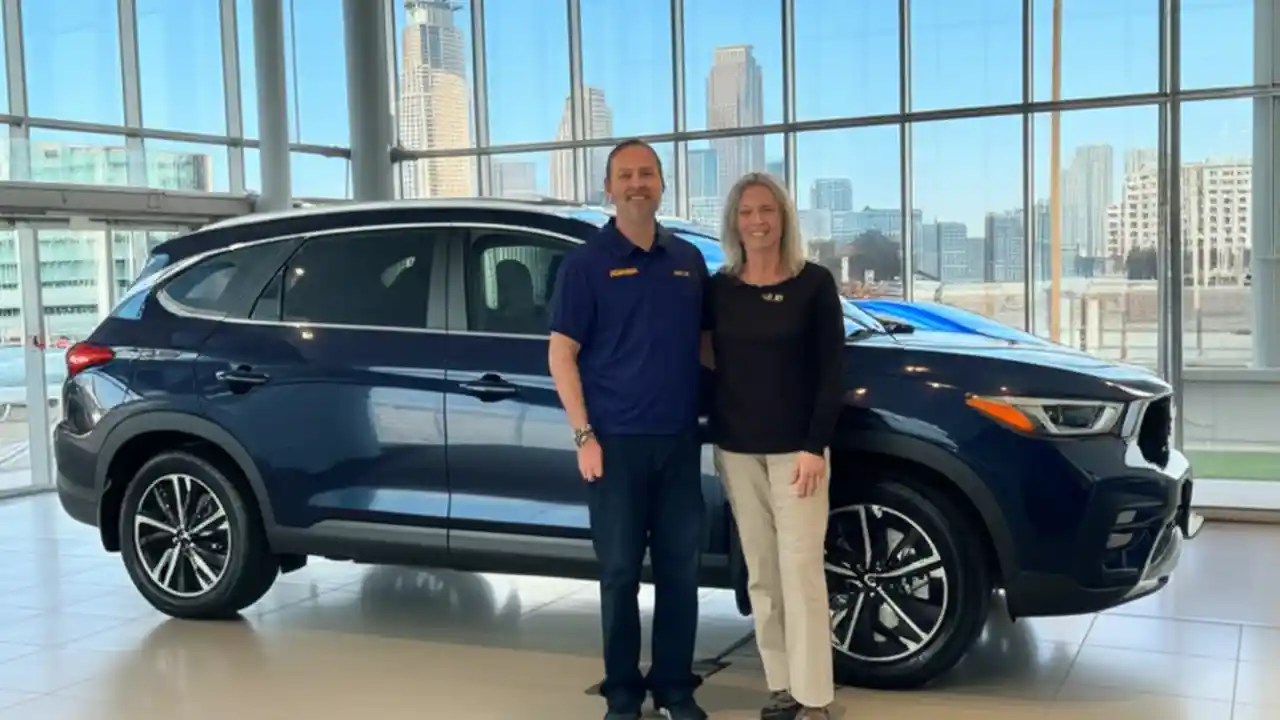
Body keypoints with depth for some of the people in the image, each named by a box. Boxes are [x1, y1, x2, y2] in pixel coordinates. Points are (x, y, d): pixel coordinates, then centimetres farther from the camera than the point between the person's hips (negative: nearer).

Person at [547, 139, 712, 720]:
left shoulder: (689, 259, 11)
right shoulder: (586, 262, -2)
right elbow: (562, 354, -5)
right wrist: (584, 435, -12)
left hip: (680, 441, 4)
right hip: (617, 443, -4)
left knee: (680, 569, 9)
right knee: (621, 572, 5)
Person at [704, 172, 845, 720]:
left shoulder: (814, 283, -2)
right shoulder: (719, 288, 6)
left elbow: (833, 371, -4)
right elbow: (712, 364, 9)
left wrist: (815, 446, -11)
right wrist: (715, 441, 2)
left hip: (795, 447, -3)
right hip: (736, 449, 3)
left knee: (800, 568, -5)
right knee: (761, 573, 7)